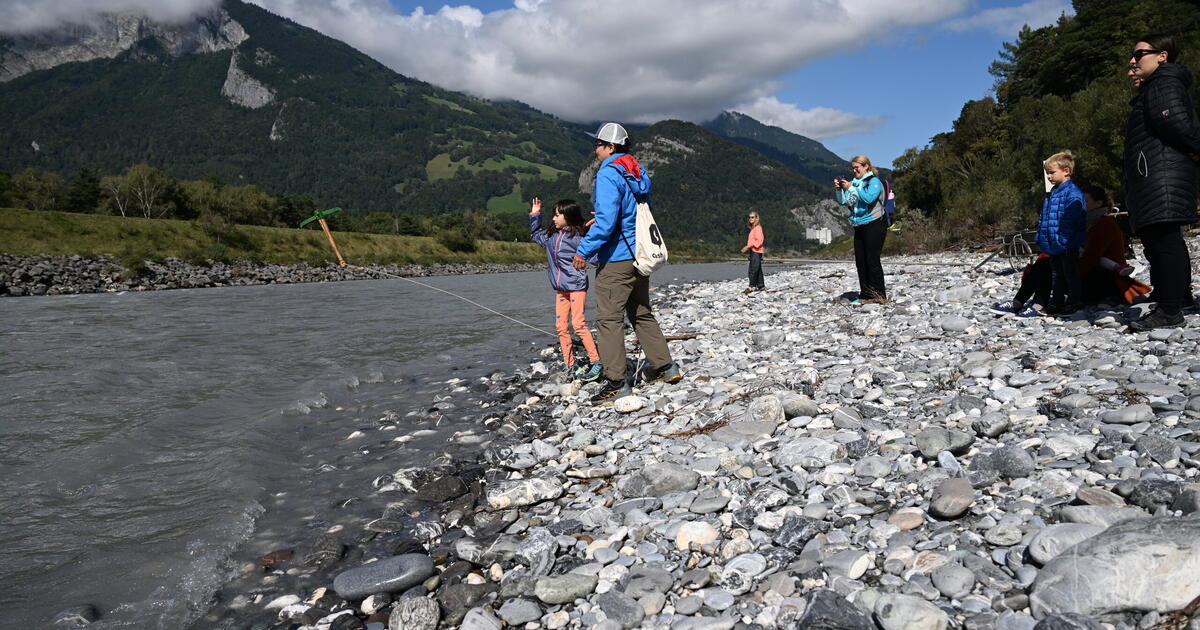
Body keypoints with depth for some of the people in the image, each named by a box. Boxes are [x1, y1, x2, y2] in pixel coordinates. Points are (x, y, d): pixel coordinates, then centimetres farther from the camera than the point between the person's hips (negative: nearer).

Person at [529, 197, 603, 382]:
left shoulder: (577, 237, -10)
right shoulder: (550, 236, 12)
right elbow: (535, 233, 32)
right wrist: (535, 214, 26)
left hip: (576, 286, -7)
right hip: (560, 289, 8)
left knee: (578, 323, -13)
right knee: (561, 326, 6)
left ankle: (596, 361, -5)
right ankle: (569, 365, 13)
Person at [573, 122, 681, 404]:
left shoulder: (608, 174, -14)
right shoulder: (638, 173, 14)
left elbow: (606, 221, -23)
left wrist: (584, 251, -15)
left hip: (616, 259, -9)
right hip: (639, 255, 9)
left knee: (608, 318, -4)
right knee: (641, 313, 18)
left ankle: (616, 382, -2)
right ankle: (664, 366, 23)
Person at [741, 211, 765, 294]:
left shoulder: (758, 228, -11)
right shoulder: (752, 228, 18)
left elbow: (759, 241, -19)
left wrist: (748, 246, -21)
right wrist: (746, 248, 13)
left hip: (756, 251, -10)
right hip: (753, 251, 10)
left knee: (753, 269, -13)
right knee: (758, 269, 12)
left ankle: (751, 286, -15)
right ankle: (761, 285, 16)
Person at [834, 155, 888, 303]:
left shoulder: (874, 181, -5)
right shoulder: (854, 183, 15)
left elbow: (869, 198, -22)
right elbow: (843, 201, 13)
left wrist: (850, 188, -22)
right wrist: (838, 189, -4)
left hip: (874, 225, -7)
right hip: (859, 228, 7)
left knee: (872, 260, -9)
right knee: (860, 262, 5)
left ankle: (880, 295, -4)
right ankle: (866, 295, 10)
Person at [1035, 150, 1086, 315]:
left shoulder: (1073, 194, -16)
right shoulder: (1052, 194, 13)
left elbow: (1071, 221, -23)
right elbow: (1044, 218, 19)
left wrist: (1062, 239, -26)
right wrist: (1041, 236, 14)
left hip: (1068, 246, -9)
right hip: (1053, 246, 9)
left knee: (1070, 274, 3)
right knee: (1056, 275, 15)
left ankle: (1074, 302, 13)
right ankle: (1056, 303, 23)